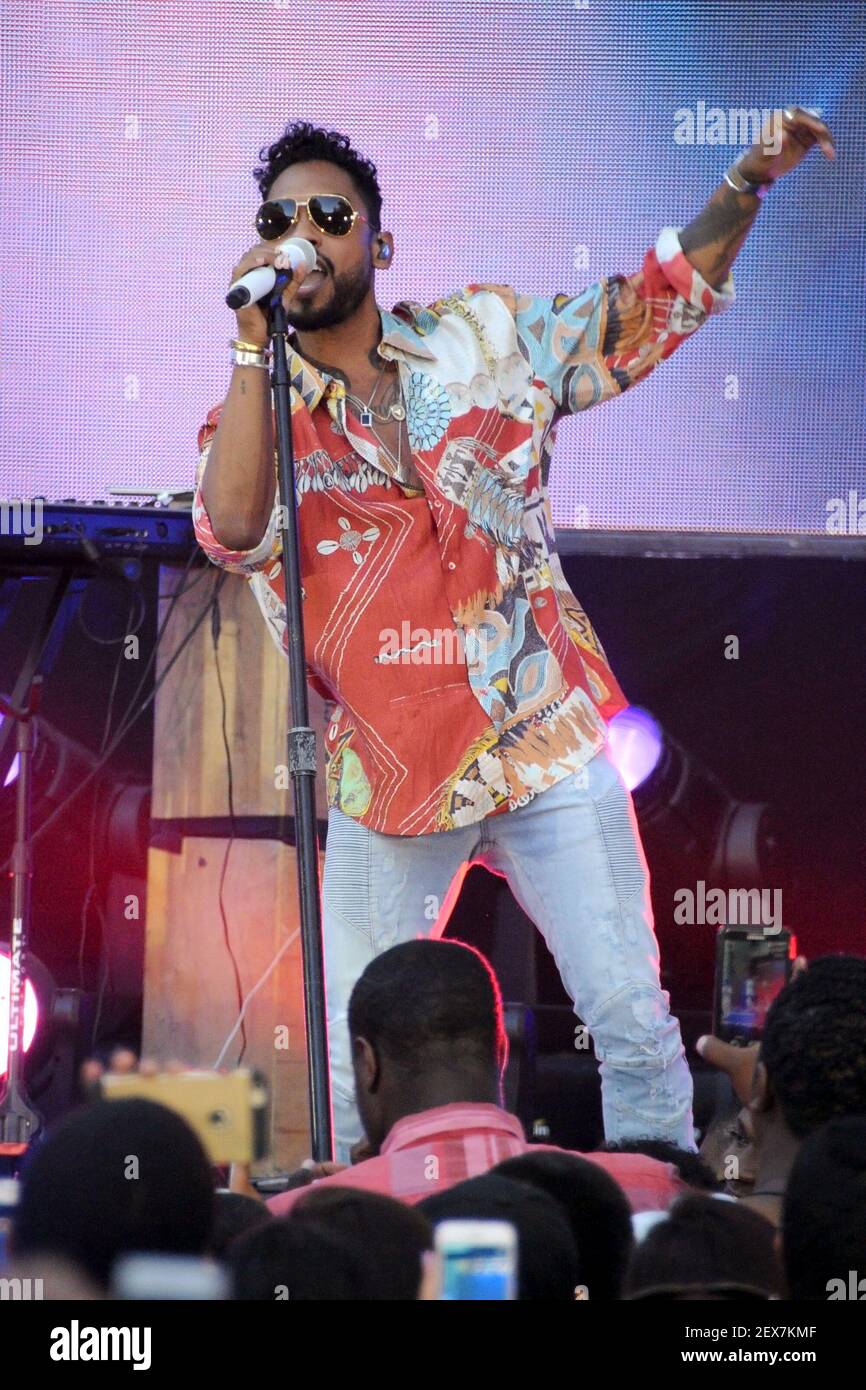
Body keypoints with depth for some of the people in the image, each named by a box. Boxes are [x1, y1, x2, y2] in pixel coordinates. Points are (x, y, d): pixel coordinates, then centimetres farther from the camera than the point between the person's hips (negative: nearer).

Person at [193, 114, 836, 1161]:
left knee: (632, 1018, -2)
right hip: (391, 779, 0)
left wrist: (747, 186, -1)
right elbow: (232, 528, -20)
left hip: (550, 748, 1)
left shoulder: (485, 336, 6)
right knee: (365, 1061, 2)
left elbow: (655, 306, 13)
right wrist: (252, 342, -20)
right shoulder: (252, 415, 1)